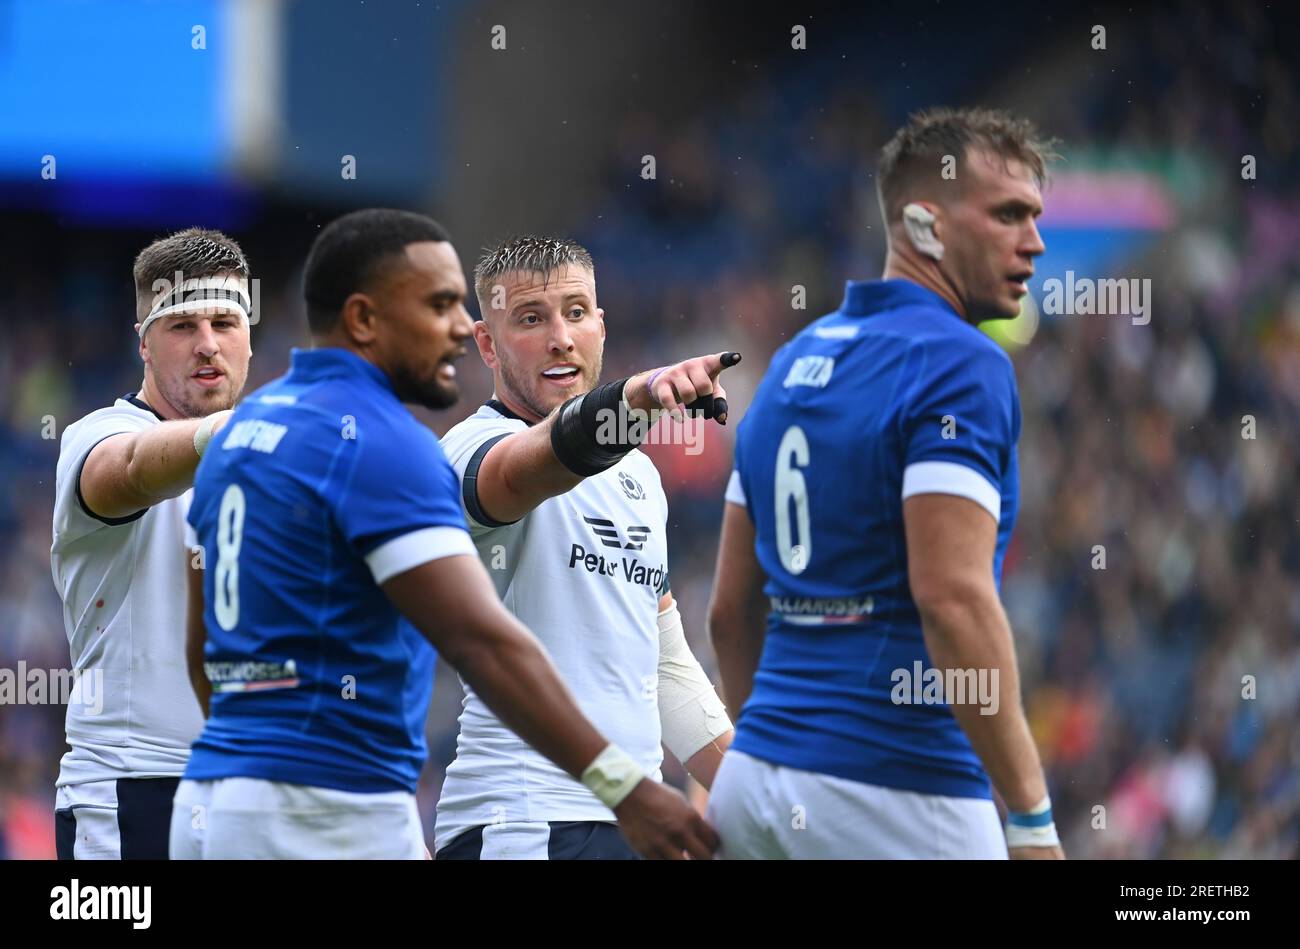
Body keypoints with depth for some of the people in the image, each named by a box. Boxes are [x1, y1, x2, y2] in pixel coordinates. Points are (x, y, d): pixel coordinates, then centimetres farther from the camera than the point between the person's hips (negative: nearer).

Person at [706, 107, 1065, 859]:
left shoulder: (792, 364, 15)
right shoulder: (962, 367, -10)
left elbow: (732, 609, 17)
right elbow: (953, 598, -20)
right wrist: (1033, 818, -19)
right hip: (898, 796, -8)